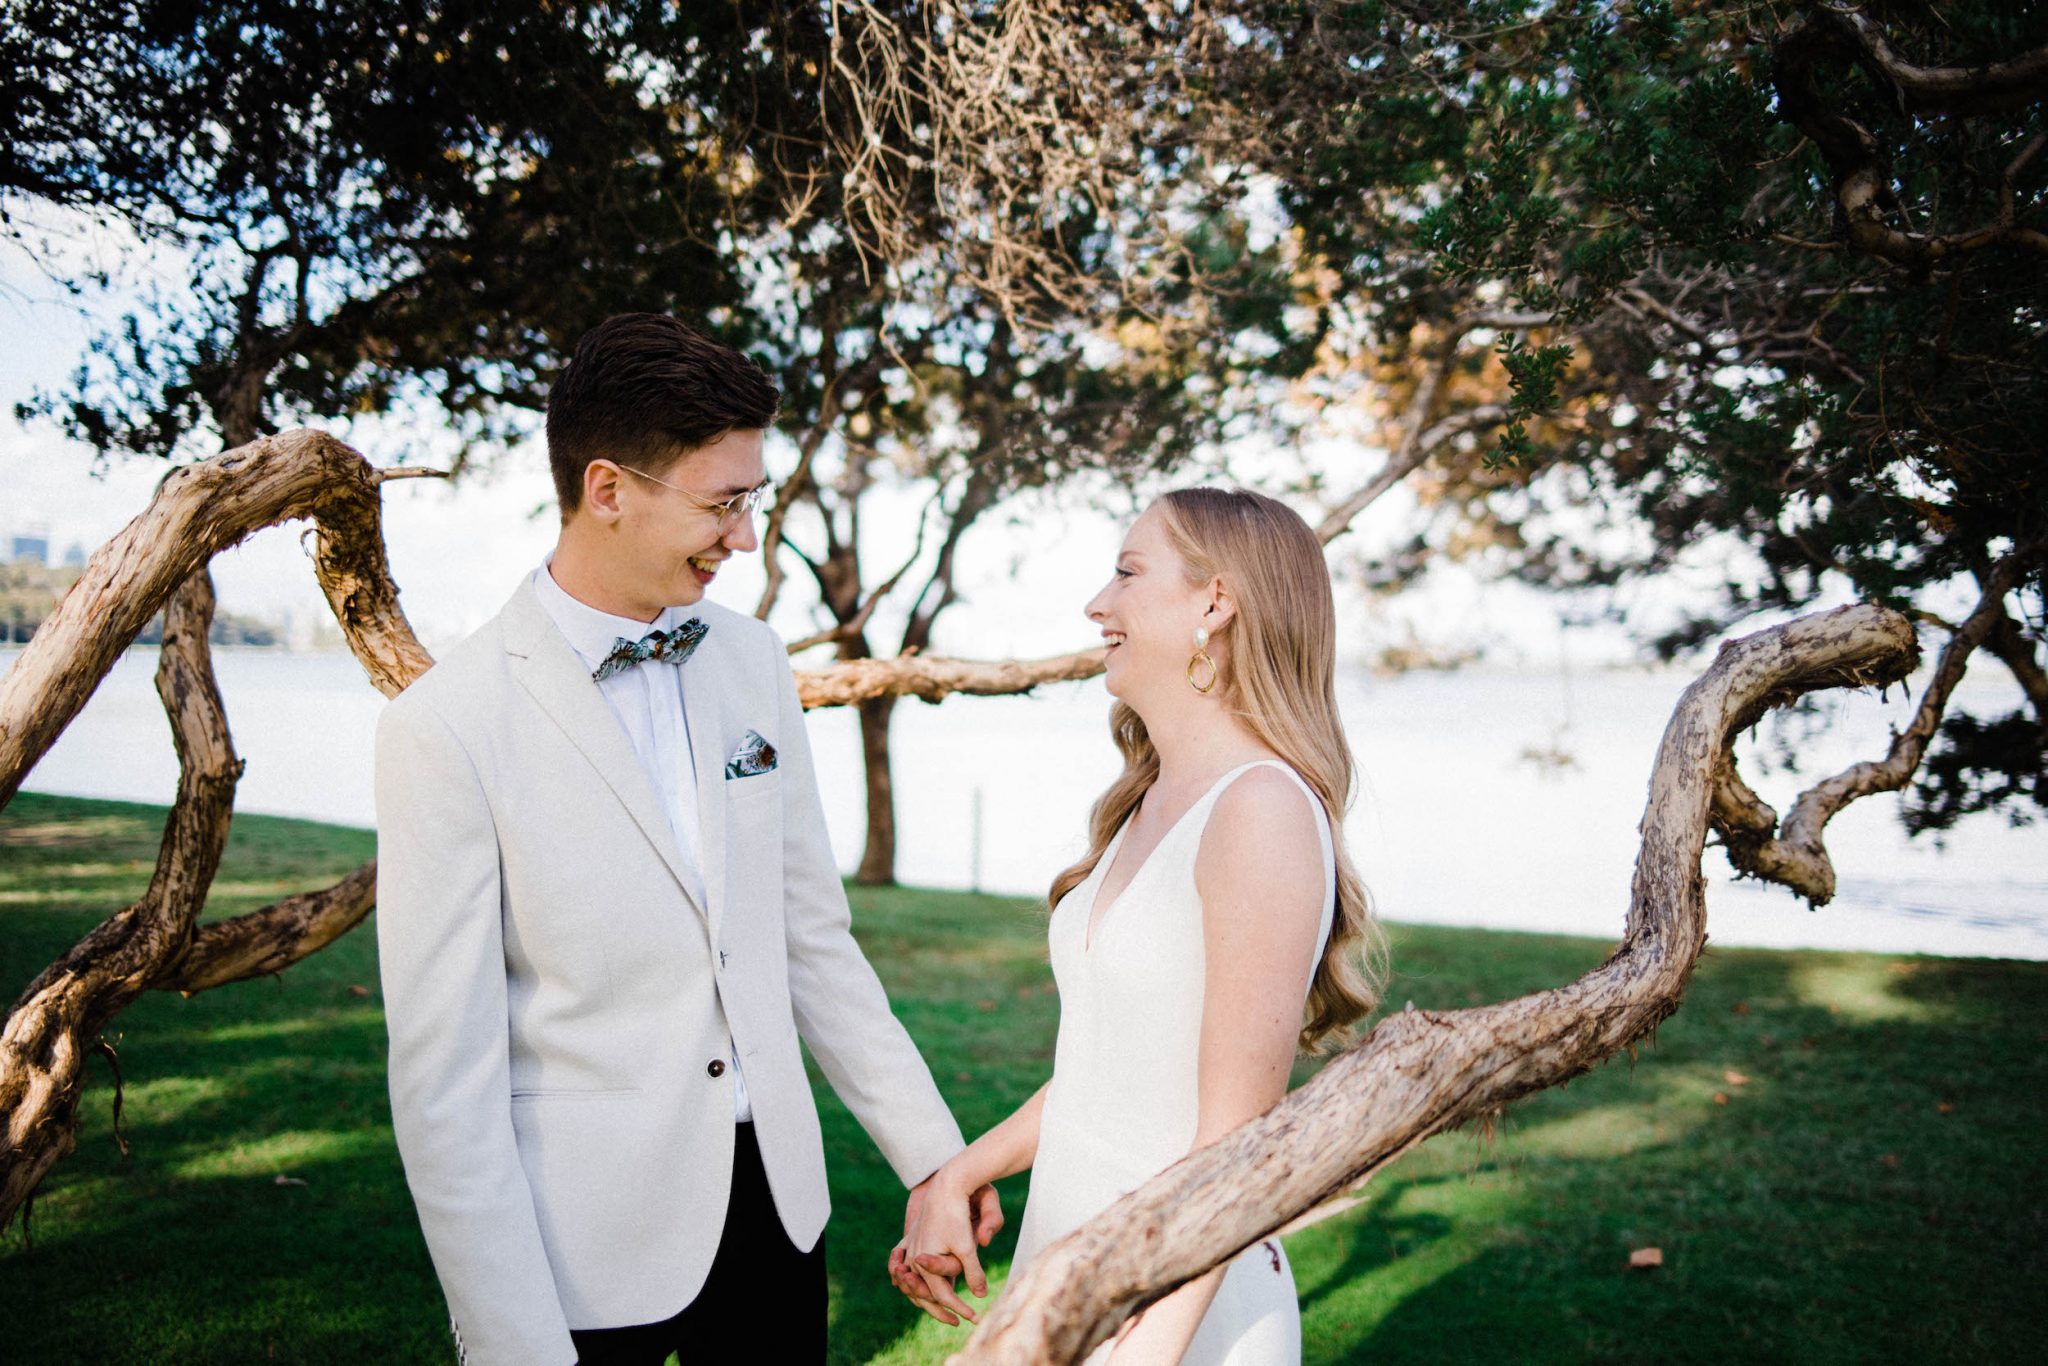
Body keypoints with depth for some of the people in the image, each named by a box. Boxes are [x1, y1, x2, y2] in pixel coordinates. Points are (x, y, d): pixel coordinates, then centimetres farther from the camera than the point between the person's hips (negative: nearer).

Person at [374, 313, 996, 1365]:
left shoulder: (752, 661, 2)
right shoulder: (447, 726, -16)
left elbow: (810, 934, 8)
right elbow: (443, 1075, -14)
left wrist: (930, 1154, 7)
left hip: (776, 1199, 5)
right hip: (590, 1256, -5)